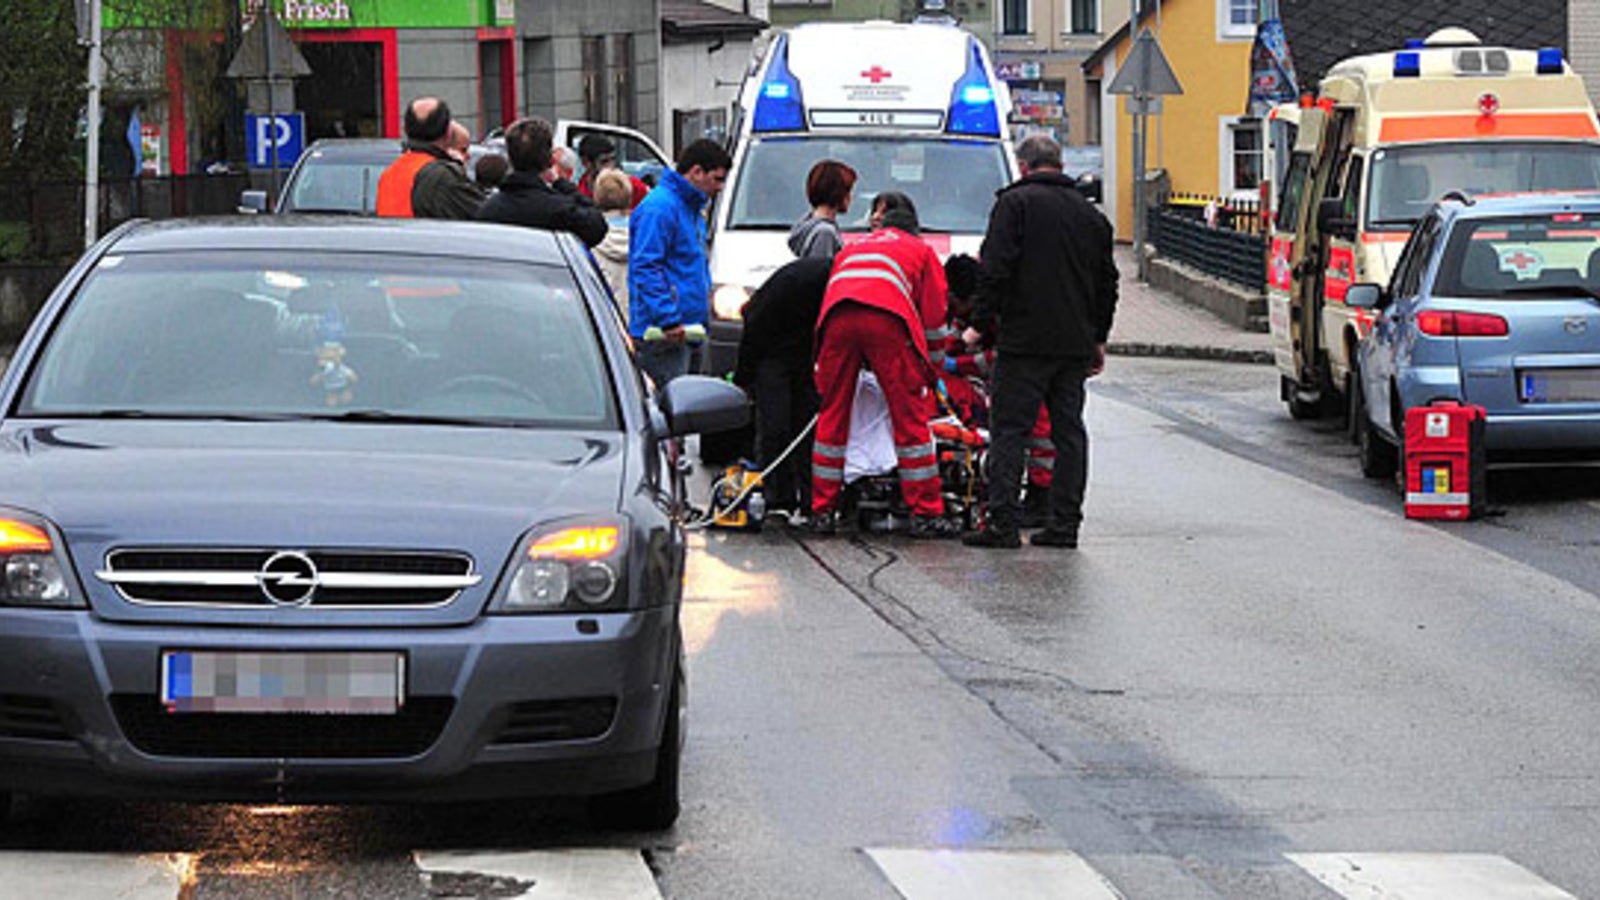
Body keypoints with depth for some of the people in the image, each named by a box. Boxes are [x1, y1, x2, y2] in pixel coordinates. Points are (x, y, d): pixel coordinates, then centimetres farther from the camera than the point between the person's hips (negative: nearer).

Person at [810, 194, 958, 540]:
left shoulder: (850, 250, 39)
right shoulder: (921, 251, 29)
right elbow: (934, 319, 24)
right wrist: (932, 369, 33)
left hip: (836, 319, 3)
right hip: (886, 319, -3)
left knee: (833, 416, 10)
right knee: (911, 418, 1)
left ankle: (823, 511, 10)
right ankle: (925, 514, -1)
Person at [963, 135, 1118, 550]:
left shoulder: (1015, 204, -4)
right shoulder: (1089, 214, 15)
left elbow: (995, 270, -12)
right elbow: (1107, 282, 19)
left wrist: (982, 324, -5)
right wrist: (1098, 338, 26)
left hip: (1025, 340, -5)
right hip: (1076, 344, 6)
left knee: (1008, 430, -4)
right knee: (1069, 431, 9)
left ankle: (1002, 523, -11)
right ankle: (1065, 523, 8)